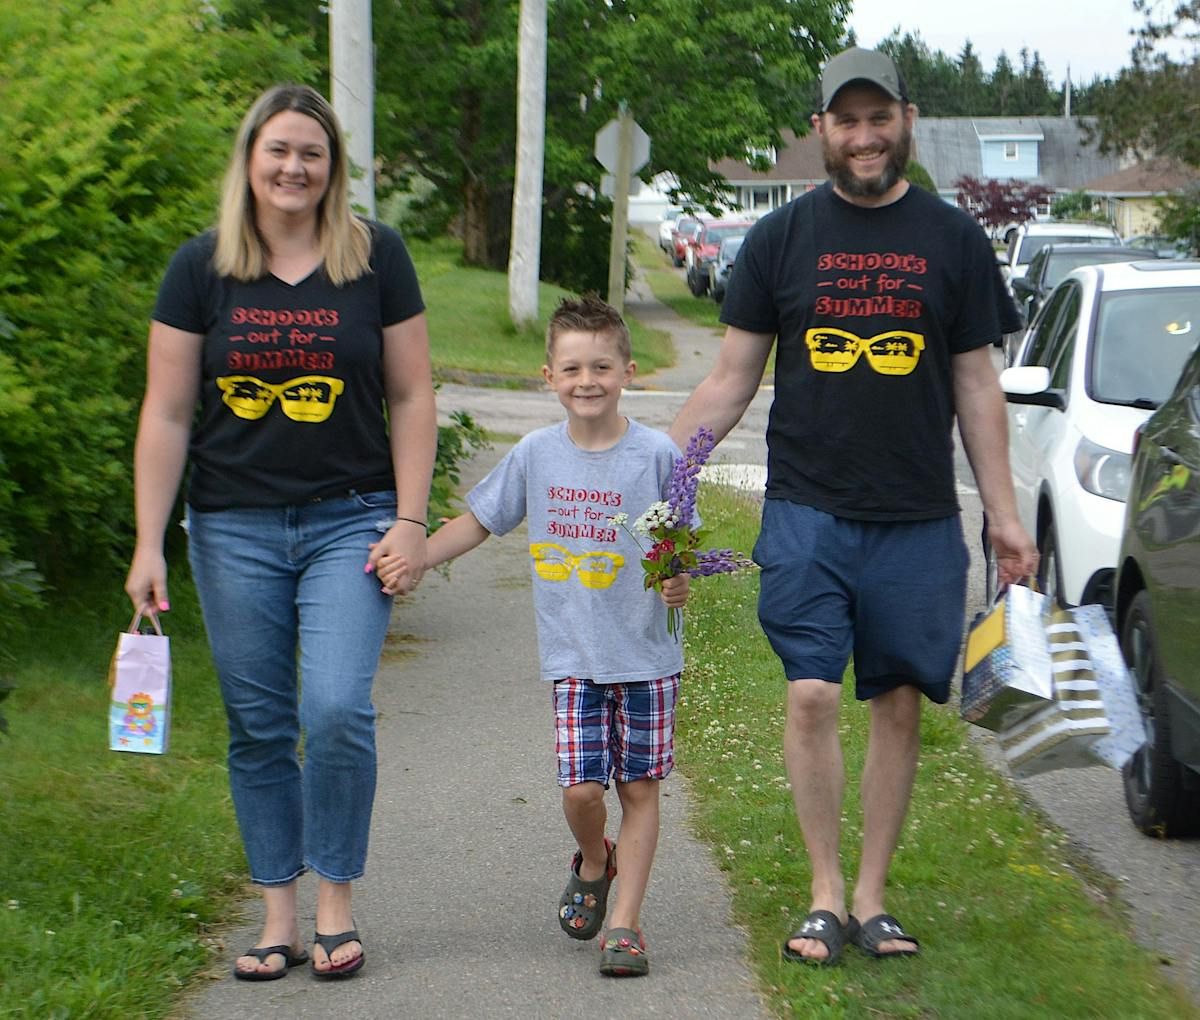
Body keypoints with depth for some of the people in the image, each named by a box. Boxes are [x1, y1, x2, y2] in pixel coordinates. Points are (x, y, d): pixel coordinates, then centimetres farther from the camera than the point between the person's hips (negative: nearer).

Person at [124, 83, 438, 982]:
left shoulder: (377, 257, 1)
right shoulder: (201, 268, 2)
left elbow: (411, 396, 4)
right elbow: (167, 414, 3)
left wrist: (410, 520, -3)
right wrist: (149, 545, 0)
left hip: (351, 520, -1)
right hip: (234, 528, 2)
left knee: (337, 712, -14)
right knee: (259, 727, 5)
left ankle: (336, 903, 4)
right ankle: (278, 917, 16)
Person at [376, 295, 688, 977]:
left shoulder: (656, 455, -7)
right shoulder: (536, 454, 1)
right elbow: (480, 521, 12)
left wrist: (680, 584, -22)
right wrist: (415, 558, 1)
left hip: (646, 653, -1)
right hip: (574, 655, 1)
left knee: (639, 787, 3)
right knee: (581, 787, -5)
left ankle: (626, 921, 13)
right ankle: (594, 861, 28)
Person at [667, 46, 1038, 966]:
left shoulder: (953, 241, 7)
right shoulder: (782, 238, 5)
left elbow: (976, 385, 10)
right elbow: (731, 382, 7)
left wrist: (1003, 512, 6)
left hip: (919, 520, 1)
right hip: (807, 512, -1)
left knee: (900, 706, 4)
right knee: (813, 696, -8)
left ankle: (872, 897, 14)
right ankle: (827, 896, 3)